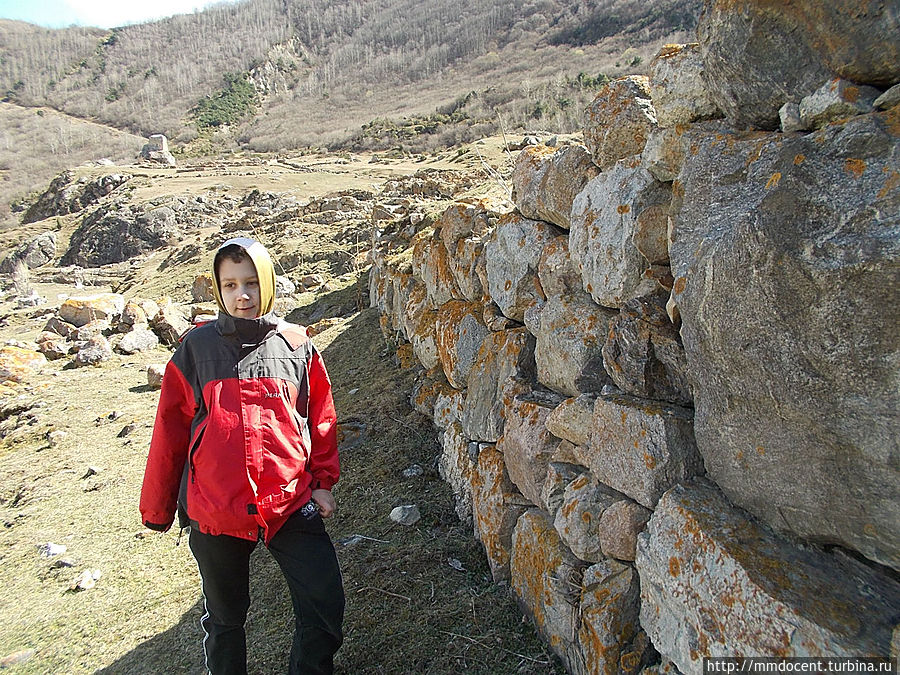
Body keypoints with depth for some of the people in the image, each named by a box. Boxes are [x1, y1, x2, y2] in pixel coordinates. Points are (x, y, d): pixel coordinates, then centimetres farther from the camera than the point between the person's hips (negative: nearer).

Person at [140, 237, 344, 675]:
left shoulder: (296, 345, 1)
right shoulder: (197, 347, -1)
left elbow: (322, 419, 8)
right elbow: (170, 429, 4)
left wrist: (322, 481, 5)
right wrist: (157, 505, 9)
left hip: (291, 504, 0)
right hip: (214, 514, 0)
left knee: (325, 607, -1)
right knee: (224, 617, 17)